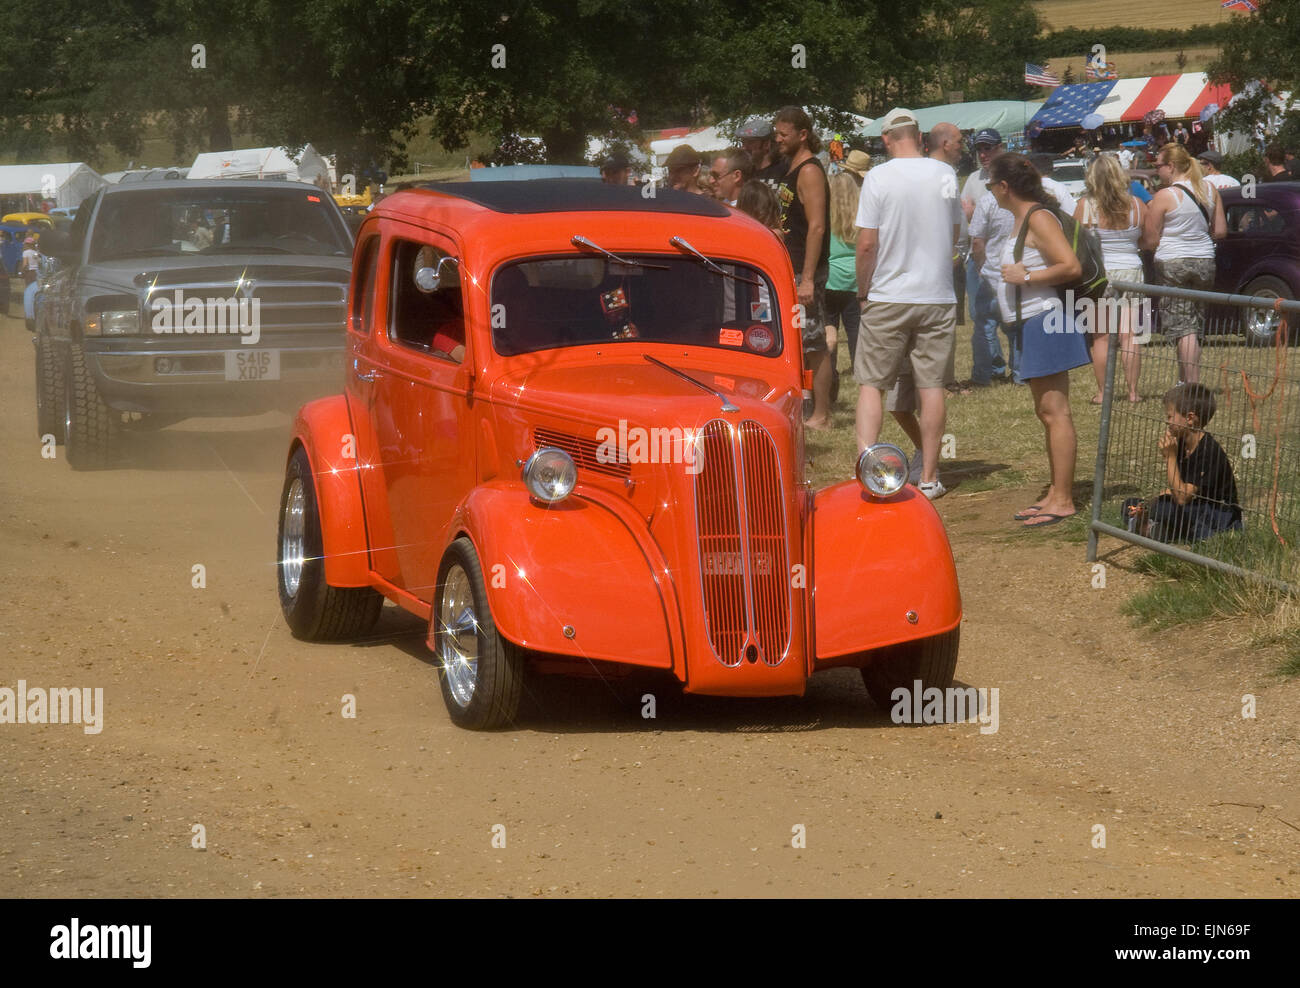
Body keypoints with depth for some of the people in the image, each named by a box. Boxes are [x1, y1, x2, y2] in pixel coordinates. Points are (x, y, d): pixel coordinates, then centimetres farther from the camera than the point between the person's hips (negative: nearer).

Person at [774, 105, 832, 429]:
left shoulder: (810, 172, -14)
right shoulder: (792, 172, 17)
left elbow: (816, 227, -20)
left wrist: (807, 279, -24)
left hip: (806, 271, -10)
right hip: (790, 269, 10)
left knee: (813, 345, -7)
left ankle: (821, 416, -5)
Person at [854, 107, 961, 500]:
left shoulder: (879, 177, -10)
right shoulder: (946, 174, 1)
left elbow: (866, 244, -11)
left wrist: (863, 289, 3)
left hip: (888, 297, -3)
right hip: (938, 296, 3)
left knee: (871, 383, 5)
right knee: (931, 385, 6)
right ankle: (929, 478, 9)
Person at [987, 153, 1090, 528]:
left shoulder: (1039, 219, -14)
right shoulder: (1022, 219, 15)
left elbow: (1072, 267, -22)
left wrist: (1025, 277, -17)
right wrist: (1014, 273, 14)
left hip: (1047, 321, -11)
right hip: (1031, 324, 11)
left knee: (1054, 411, -10)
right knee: (1045, 411, 14)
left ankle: (1063, 500, -10)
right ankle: (1056, 493, 20)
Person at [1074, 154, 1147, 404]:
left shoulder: (1085, 206, -8)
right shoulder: (1136, 205, -1)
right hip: (1130, 269, 2)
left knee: (1100, 337, 3)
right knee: (1128, 336, 5)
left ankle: (1102, 392, 4)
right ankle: (1133, 390, 5)